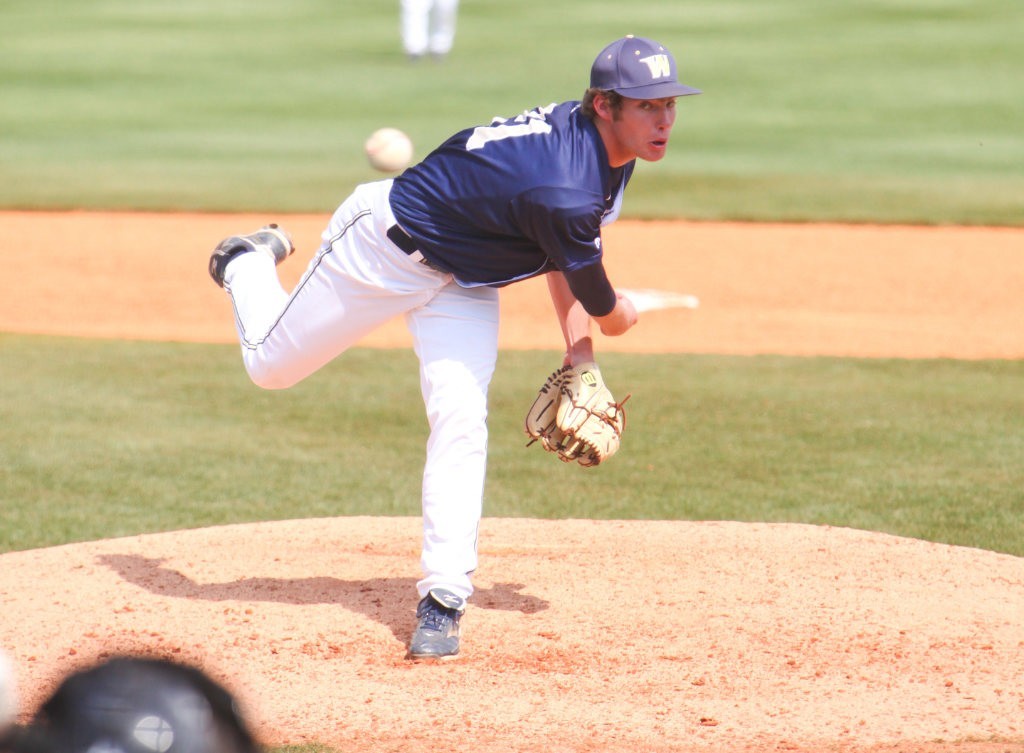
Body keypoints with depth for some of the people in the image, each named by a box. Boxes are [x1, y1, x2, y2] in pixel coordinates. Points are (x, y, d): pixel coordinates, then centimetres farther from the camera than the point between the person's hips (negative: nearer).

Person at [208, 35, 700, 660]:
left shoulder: (610, 149, -12)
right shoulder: (565, 190, -39)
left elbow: (563, 251, 3)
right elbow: (607, 313, -23)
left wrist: (580, 354, -4)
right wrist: (624, 313, 1)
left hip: (463, 282, 7)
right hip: (384, 247, -7)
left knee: (461, 422, -10)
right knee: (271, 364, 10)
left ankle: (443, 601, -5)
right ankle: (250, 264, 42)